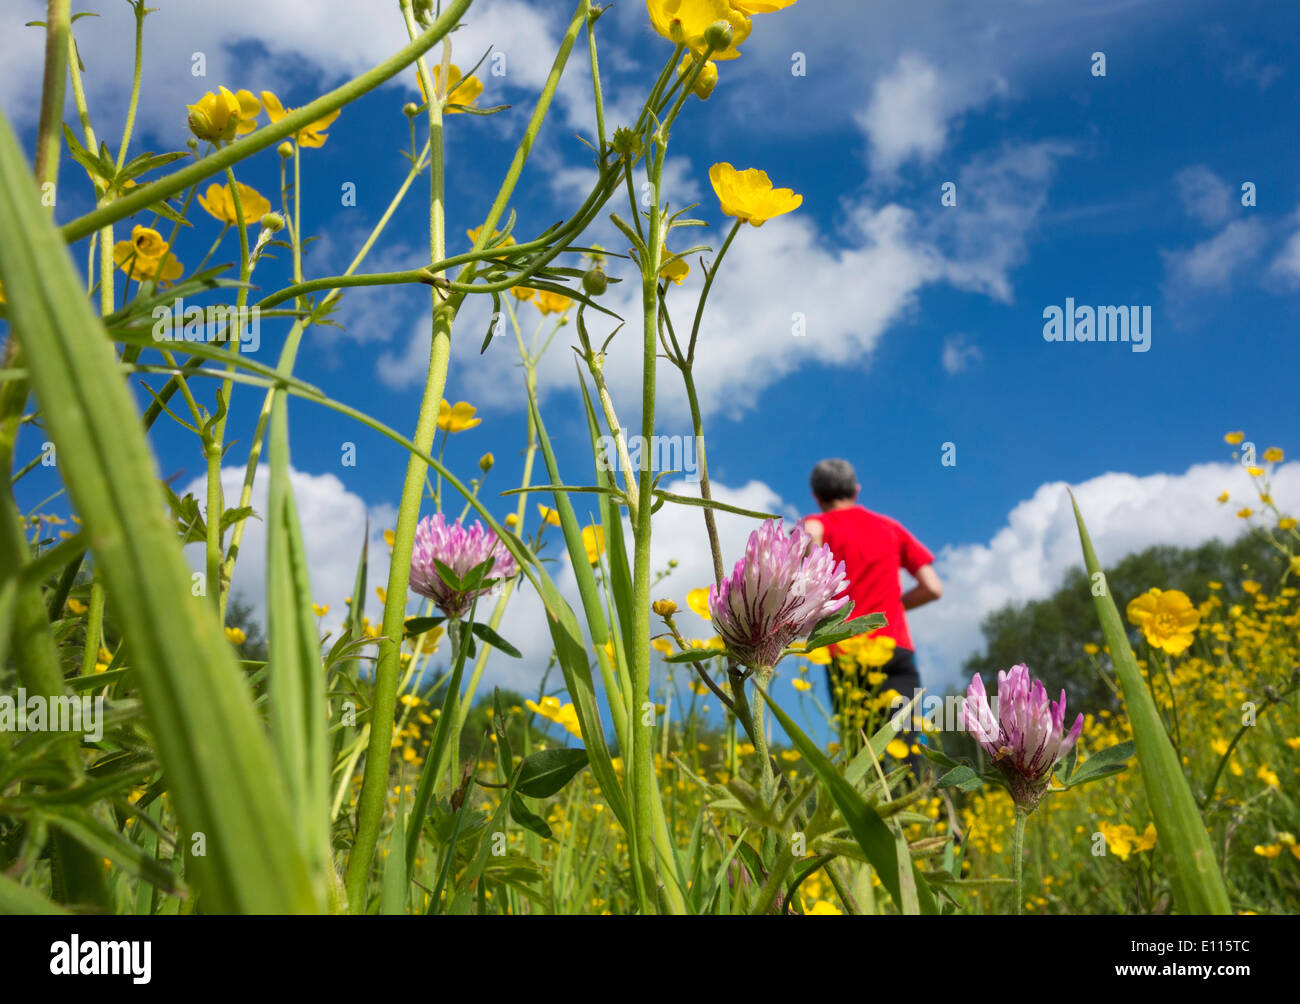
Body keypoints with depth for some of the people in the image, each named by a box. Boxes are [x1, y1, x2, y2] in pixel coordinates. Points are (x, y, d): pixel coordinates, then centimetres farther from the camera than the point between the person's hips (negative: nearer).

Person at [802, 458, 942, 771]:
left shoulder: (820, 524, 9)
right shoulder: (891, 527, 19)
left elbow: (810, 532, -19)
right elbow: (933, 588, 13)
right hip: (897, 651, 2)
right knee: (904, 757, -9)